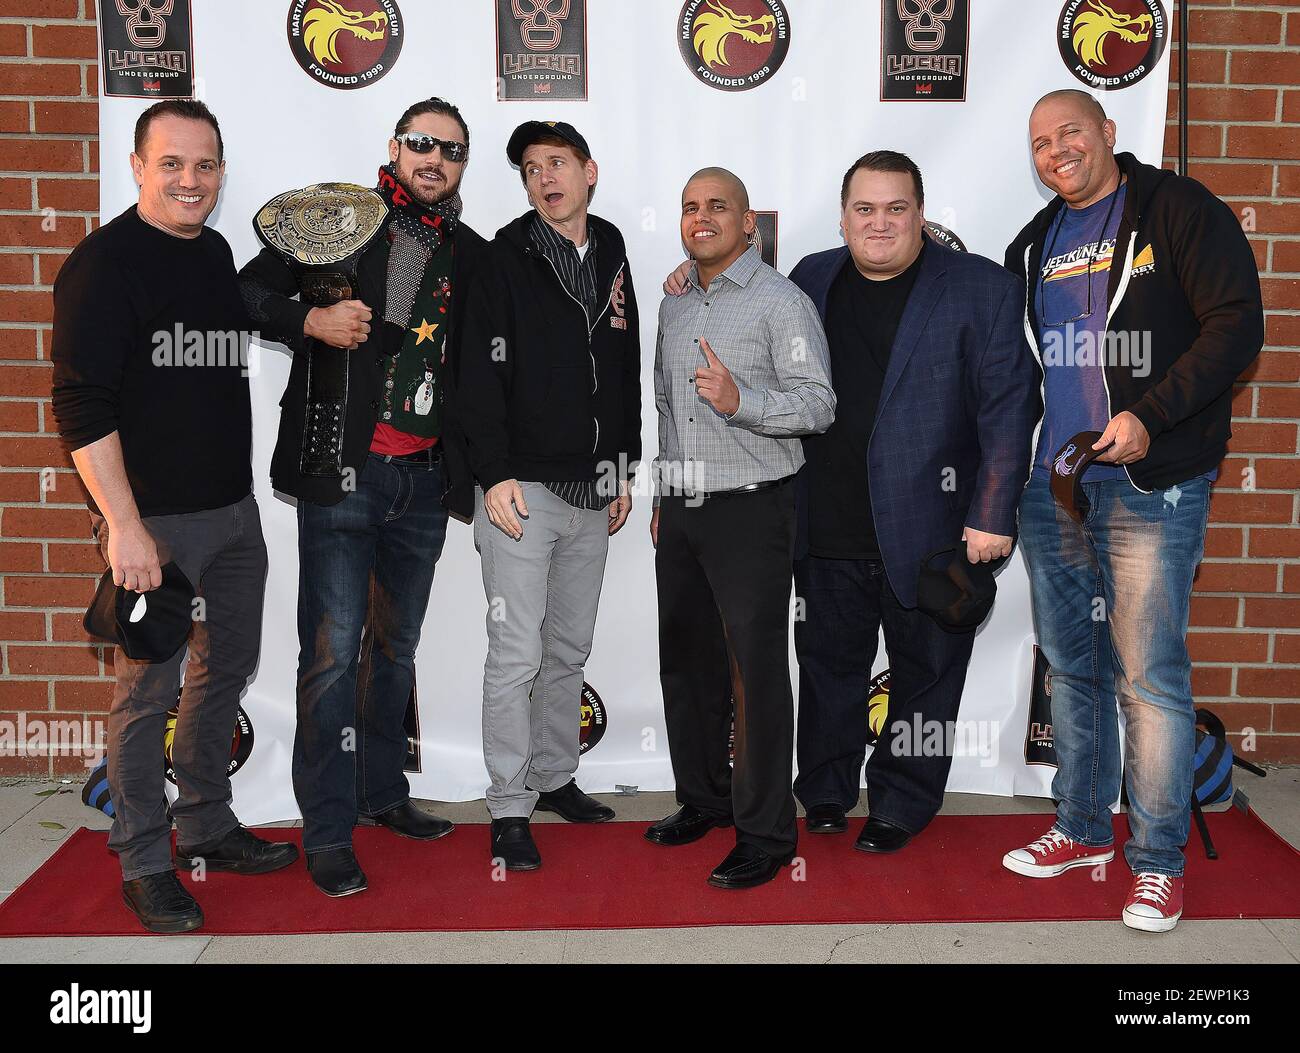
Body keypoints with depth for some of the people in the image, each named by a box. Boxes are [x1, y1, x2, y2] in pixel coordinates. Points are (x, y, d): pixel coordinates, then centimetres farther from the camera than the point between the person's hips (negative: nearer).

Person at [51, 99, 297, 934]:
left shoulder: (217, 254, 11)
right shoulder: (106, 262, -12)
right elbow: (81, 406, -17)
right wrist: (123, 525, -22)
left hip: (234, 511, 8)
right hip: (153, 520, -8)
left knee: (228, 669, 16)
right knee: (148, 692, 1)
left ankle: (208, 827, 32)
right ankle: (145, 864, 17)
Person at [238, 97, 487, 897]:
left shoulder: (471, 254, 12)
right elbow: (250, 291, -1)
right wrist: (311, 321, -18)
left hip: (424, 478, 5)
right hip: (342, 470, -4)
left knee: (396, 645, 15)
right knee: (334, 649, -5)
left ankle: (383, 792, 30)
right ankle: (328, 832, 6)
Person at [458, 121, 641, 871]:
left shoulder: (612, 256, 13)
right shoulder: (507, 258, -5)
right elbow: (482, 375, -10)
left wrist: (625, 470, 15)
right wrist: (495, 474, -17)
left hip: (593, 491, 6)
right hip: (524, 487, -6)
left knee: (571, 648, 14)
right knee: (518, 654, -3)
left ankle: (555, 778, 29)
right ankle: (510, 809, 8)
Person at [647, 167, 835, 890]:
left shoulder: (781, 301, -5)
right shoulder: (674, 306, 16)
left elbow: (819, 404, -13)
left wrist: (740, 401, -27)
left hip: (751, 509, -7)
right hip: (681, 511, 7)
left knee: (758, 669, -4)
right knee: (687, 660, 13)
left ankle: (766, 833, 6)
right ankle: (703, 798, 30)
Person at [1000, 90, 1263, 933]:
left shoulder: (1179, 211, -2)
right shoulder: (1034, 245, 15)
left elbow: (1236, 324, -11)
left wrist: (1147, 417, -20)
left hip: (1150, 486, -6)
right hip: (1049, 486, 6)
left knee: (1149, 675, -3)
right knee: (1072, 666, 13)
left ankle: (1160, 860, 10)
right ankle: (1084, 830, 28)